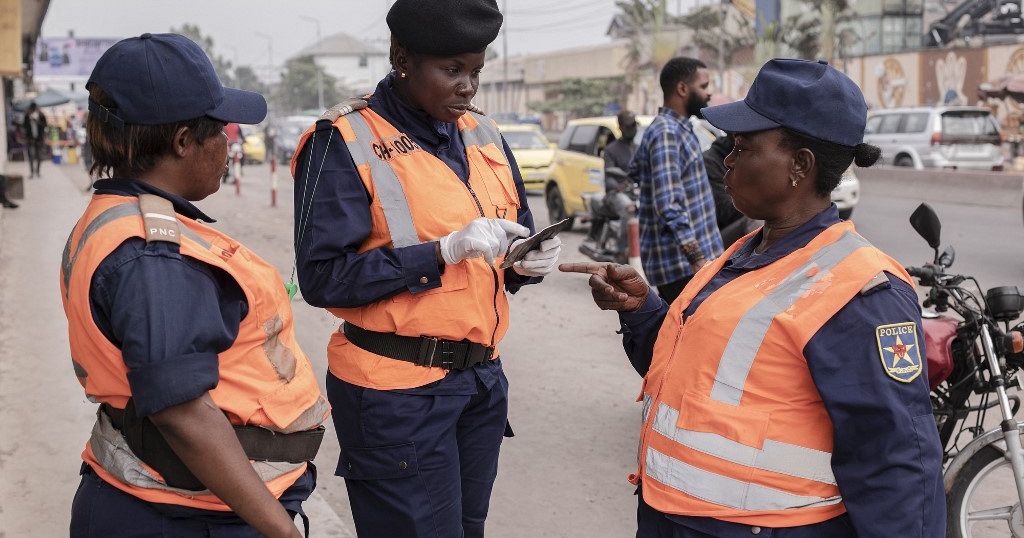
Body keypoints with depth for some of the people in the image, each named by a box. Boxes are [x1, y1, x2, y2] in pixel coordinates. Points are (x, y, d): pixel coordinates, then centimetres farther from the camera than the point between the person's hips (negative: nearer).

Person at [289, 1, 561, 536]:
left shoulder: (484, 136, 10)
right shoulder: (346, 142, -11)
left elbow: (512, 243, 17)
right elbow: (323, 277, -17)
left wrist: (530, 260, -7)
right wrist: (444, 252, -22)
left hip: (482, 380, 7)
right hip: (399, 392, -6)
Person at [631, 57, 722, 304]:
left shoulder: (678, 128, 15)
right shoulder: (667, 133, -16)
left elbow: (636, 170, 30)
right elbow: (670, 207, -24)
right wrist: (698, 260, -27)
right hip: (680, 265, -10)